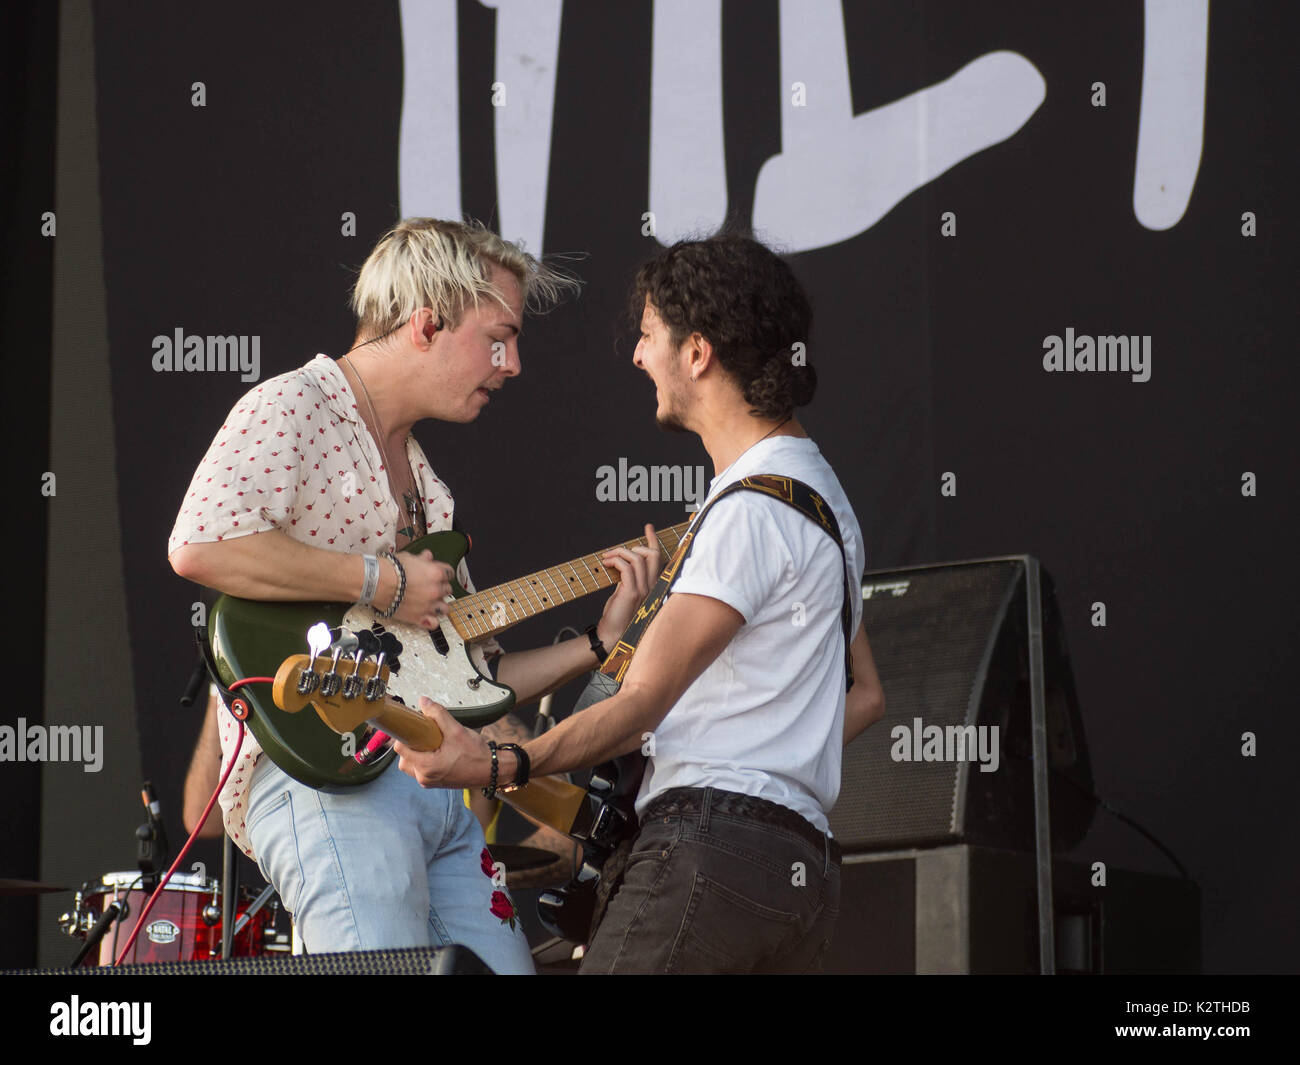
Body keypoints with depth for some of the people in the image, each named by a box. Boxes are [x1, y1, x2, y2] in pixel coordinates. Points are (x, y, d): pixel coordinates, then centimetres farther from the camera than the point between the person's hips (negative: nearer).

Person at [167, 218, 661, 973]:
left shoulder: (422, 479, 25)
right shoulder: (293, 410, -2)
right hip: (321, 770, -9)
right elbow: (199, 545, -22)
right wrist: (382, 582, -15)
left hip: (439, 785, 9)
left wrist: (598, 643, 14)